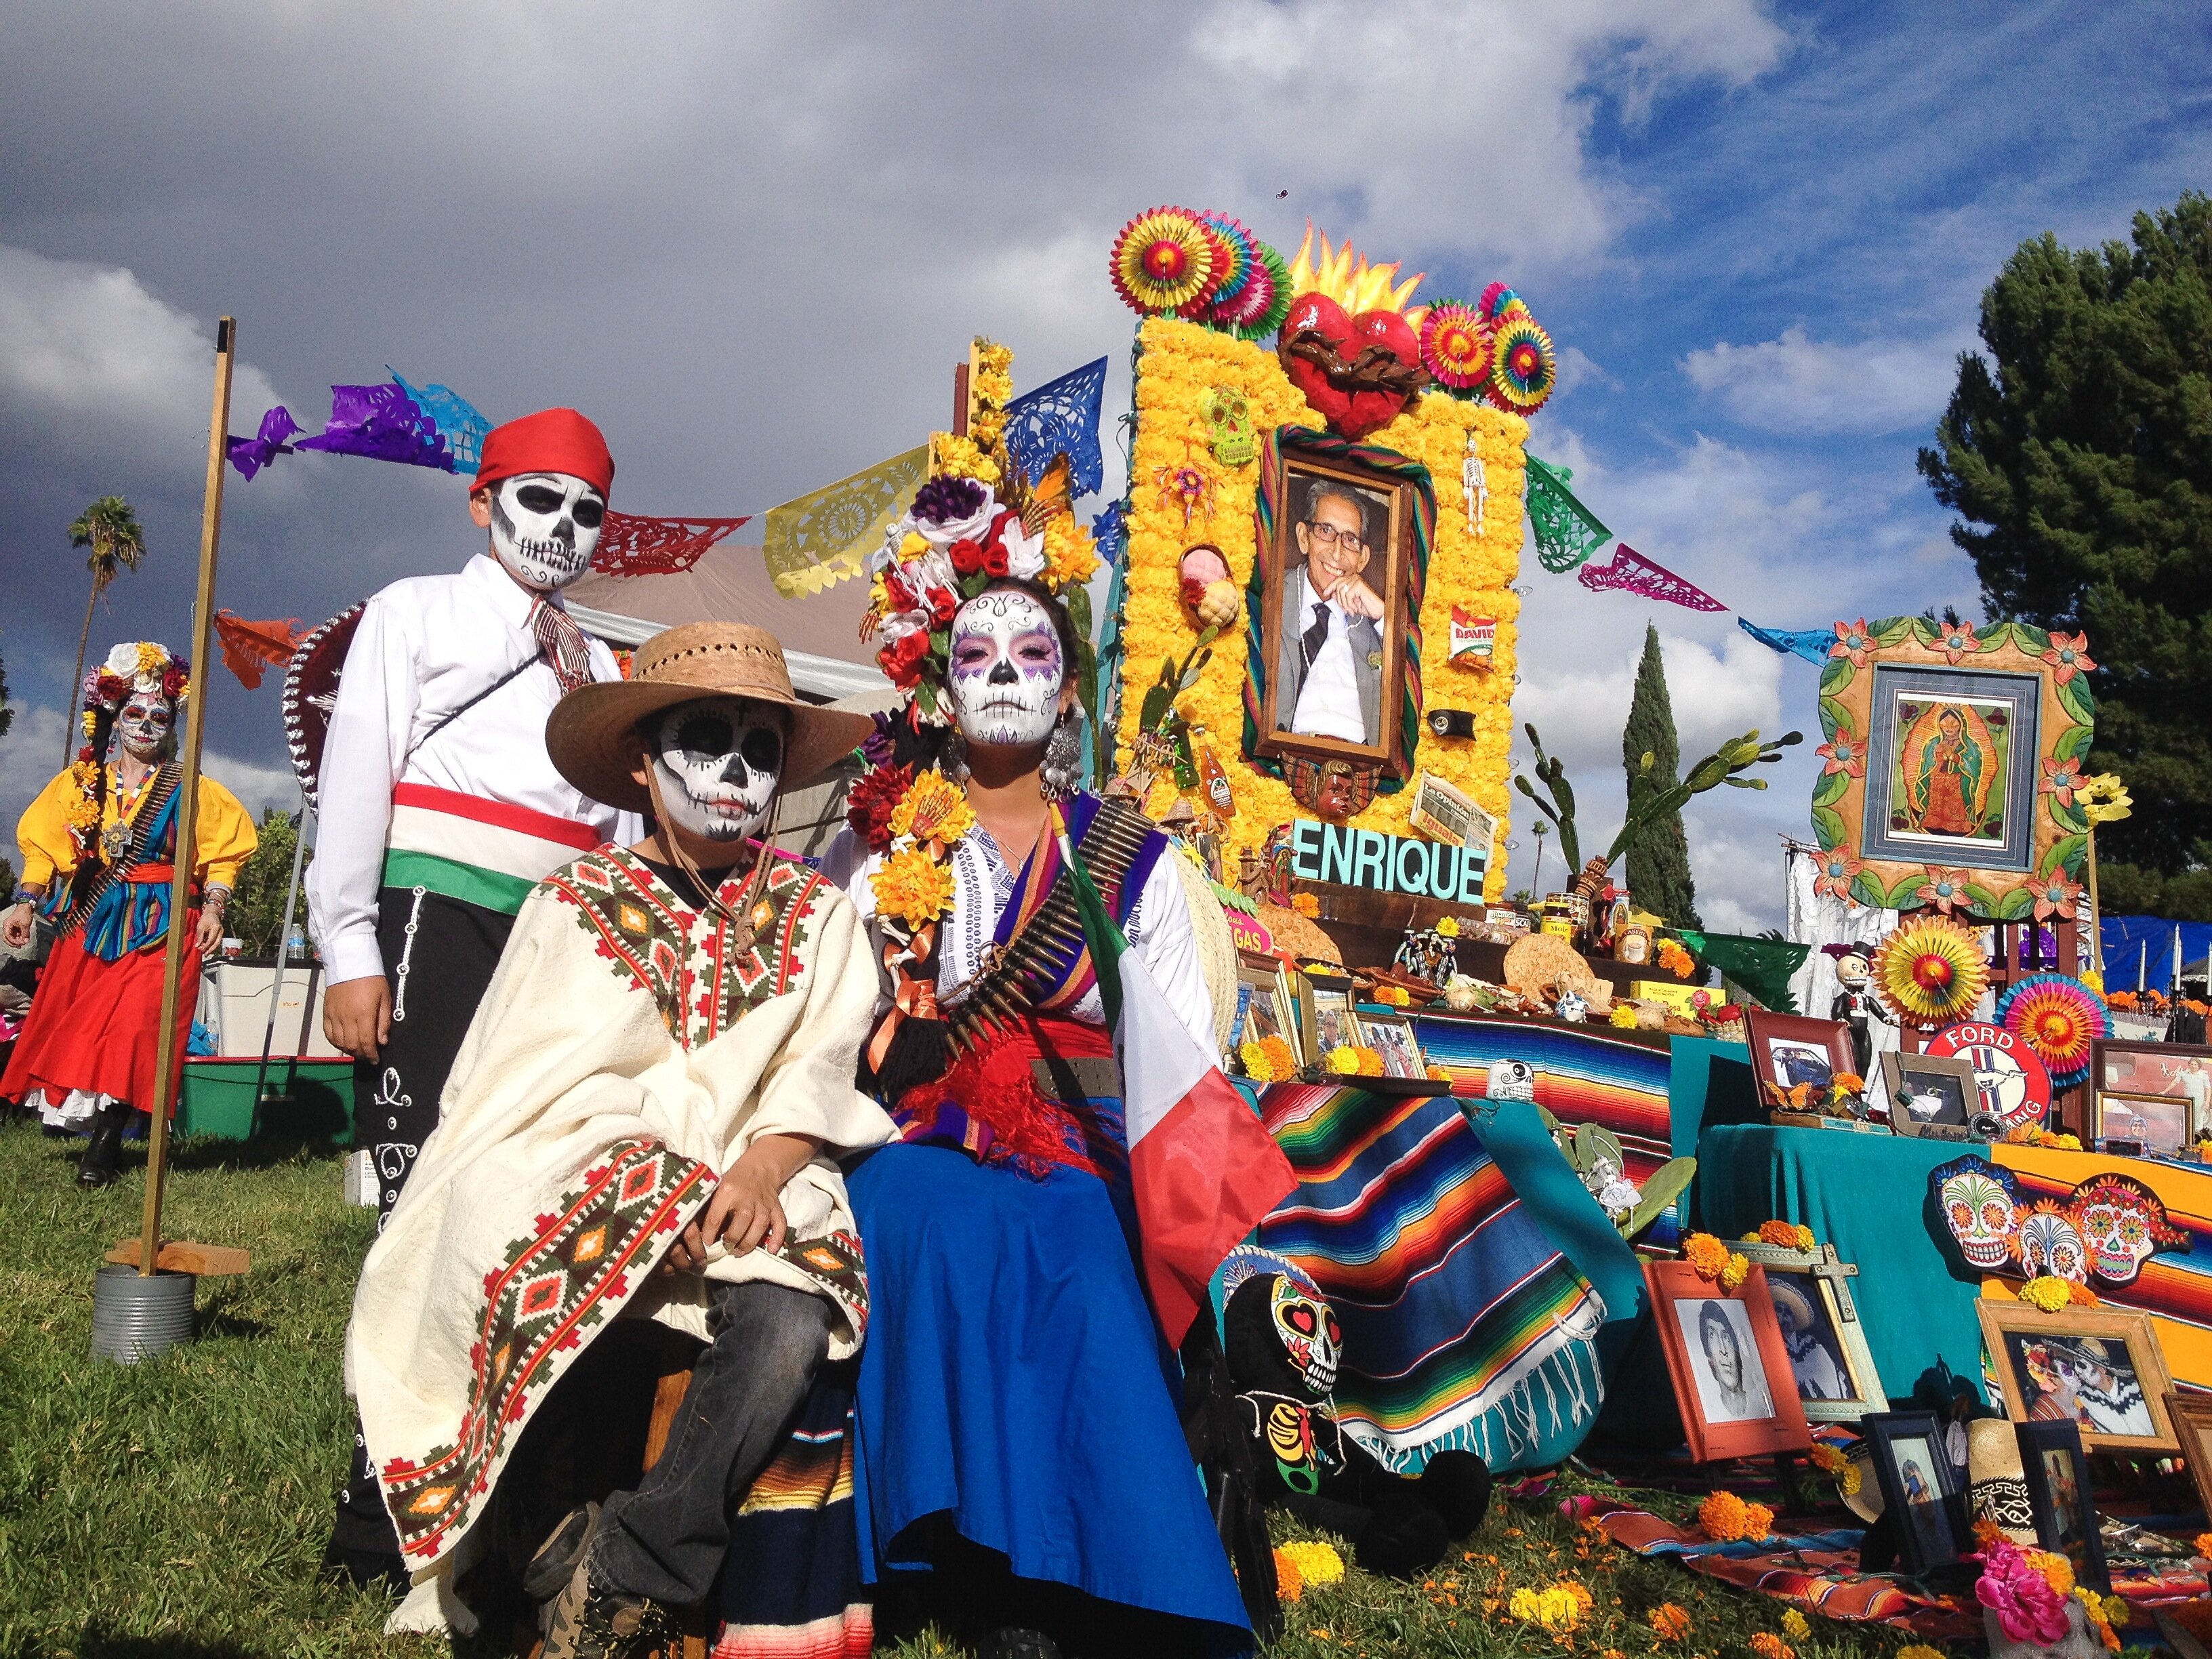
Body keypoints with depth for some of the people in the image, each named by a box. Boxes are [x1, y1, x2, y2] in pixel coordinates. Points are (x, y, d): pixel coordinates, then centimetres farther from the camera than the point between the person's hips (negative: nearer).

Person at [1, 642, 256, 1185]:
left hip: (161, 927, -3)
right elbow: (44, 847, 11)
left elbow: (223, 854, 2)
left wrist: (212, 908, -10)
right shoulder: (81, 784, 10)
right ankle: (86, 1125, 16)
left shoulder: (190, 791, 4)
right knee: (71, 1029, 3)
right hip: (89, 923, 4)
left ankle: (105, 1146, -9)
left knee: (136, 1028, -13)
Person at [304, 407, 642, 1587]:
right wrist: (350, 955, -10)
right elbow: (356, 782, 0)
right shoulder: (415, 612, 10)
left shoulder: (600, 668, 23)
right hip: (437, 927, -5)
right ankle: (385, 1512, 0)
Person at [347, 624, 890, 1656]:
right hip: (585, 1185, -1)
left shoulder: (816, 915, 14)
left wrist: (764, 1164, -21)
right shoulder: (579, 901, 10)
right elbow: (562, 1086, -2)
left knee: (788, 1326, -30)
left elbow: (820, 1068, 0)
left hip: (748, 1192, 1)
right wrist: (681, 1185, -19)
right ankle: (550, 1523, -10)